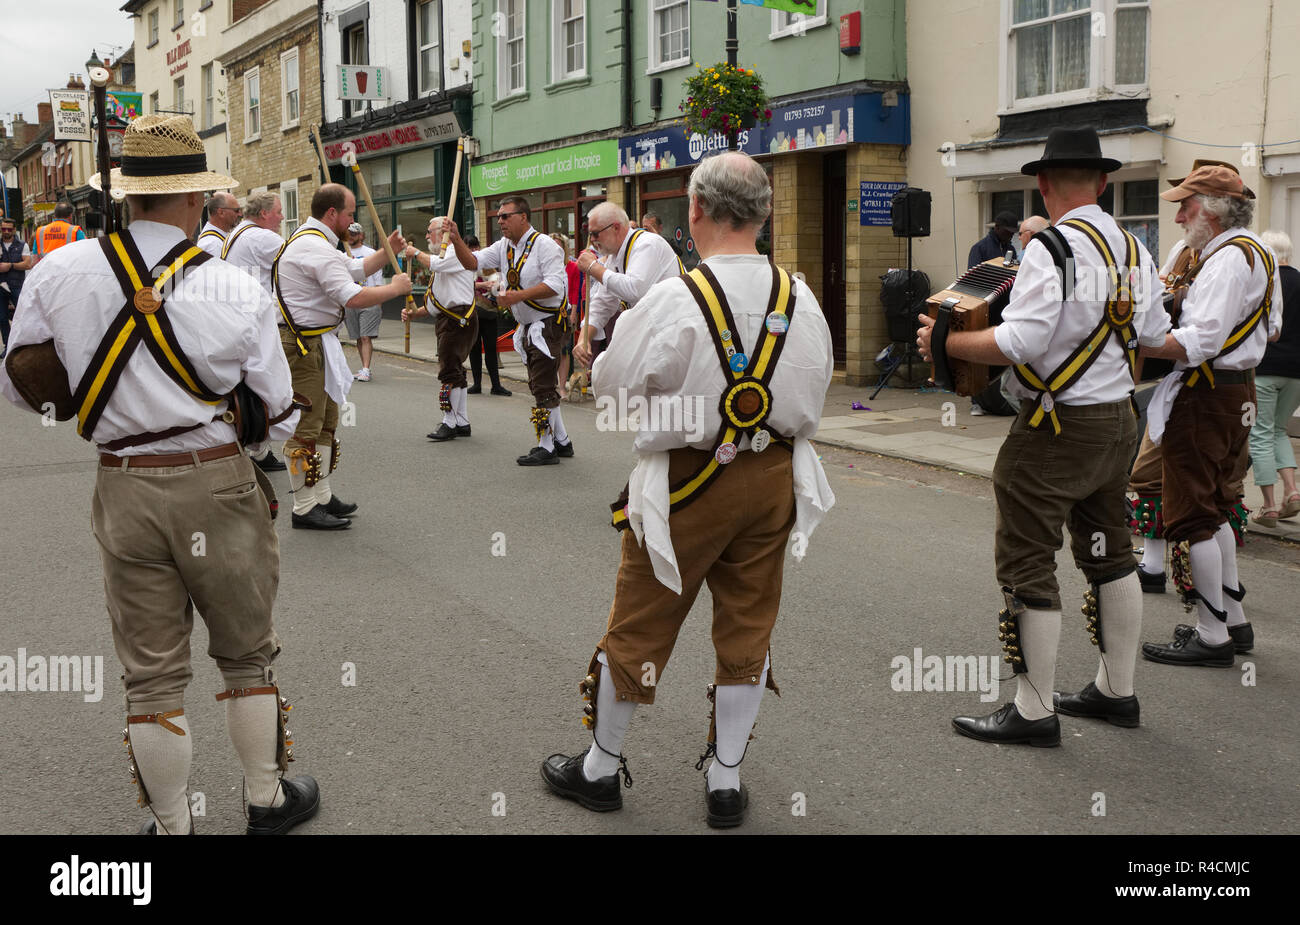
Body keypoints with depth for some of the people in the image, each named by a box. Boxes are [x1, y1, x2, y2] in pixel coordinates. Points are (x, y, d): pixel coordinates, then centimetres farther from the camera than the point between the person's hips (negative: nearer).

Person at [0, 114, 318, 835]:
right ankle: (267, 801, 33)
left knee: (151, 675, 13)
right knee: (247, 657, 17)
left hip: (124, 492, 2)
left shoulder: (60, 273, -6)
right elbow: (278, 418, -6)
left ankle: (169, 825, 28)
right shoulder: (237, 291, -12)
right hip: (220, 488, -1)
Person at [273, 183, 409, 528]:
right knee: (306, 426, -6)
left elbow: (355, 269, 25)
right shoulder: (316, 248, -19)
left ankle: (321, 496, 26)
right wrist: (395, 287, -12)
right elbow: (355, 297, -26)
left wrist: (386, 252, 12)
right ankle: (305, 509, 0)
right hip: (303, 346, -12)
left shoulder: (310, 240, 16)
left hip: (315, 342, 12)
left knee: (326, 421, 17)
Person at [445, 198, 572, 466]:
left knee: (543, 386, -8)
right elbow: (472, 262, 8)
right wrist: (457, 240, -9)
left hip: (548, 324, -9)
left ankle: (546, 448, -1)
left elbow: (555, 284, -22)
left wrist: (519, 295, -27)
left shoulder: (544, 245, -14)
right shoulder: (504, 246, 11)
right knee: (540, 386, 14)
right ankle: (562, 441, 25)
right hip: (528, 326, 9)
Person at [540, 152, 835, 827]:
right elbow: (813, 395, 8)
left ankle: (600, 768, 29)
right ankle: (725, 783, 26)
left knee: (638, 626, 11)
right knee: (748, 628, 15)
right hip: (773, 479, 5)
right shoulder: (800, 299, -3)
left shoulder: (675, 299, -19)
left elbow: (610, 383, -8)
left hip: (688, 482, -4)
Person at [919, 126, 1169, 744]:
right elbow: (1155, 336, 15)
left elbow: (1017, 344, -25)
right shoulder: (1135, 251, 7)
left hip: (1057, 428, -9)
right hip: (1117, 420, 9)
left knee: (1026, 562, 0)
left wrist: (943, 341, -12)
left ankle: (1034, 711, 7)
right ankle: (1117, 691, 31)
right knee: (1108, 553, 18)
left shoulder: (1053, 248, -18)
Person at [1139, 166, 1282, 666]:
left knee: (1192, 515, -3)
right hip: (1236, 388, 11)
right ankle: (1233, 619, 27)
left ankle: (1212, 636, 3)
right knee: (1214, 508, 19)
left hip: (1204, 396, -11)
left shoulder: (1227, 259, -19)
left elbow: (1198, 343, -28)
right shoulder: (1257, 253, 14)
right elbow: (1270, 328, 20)